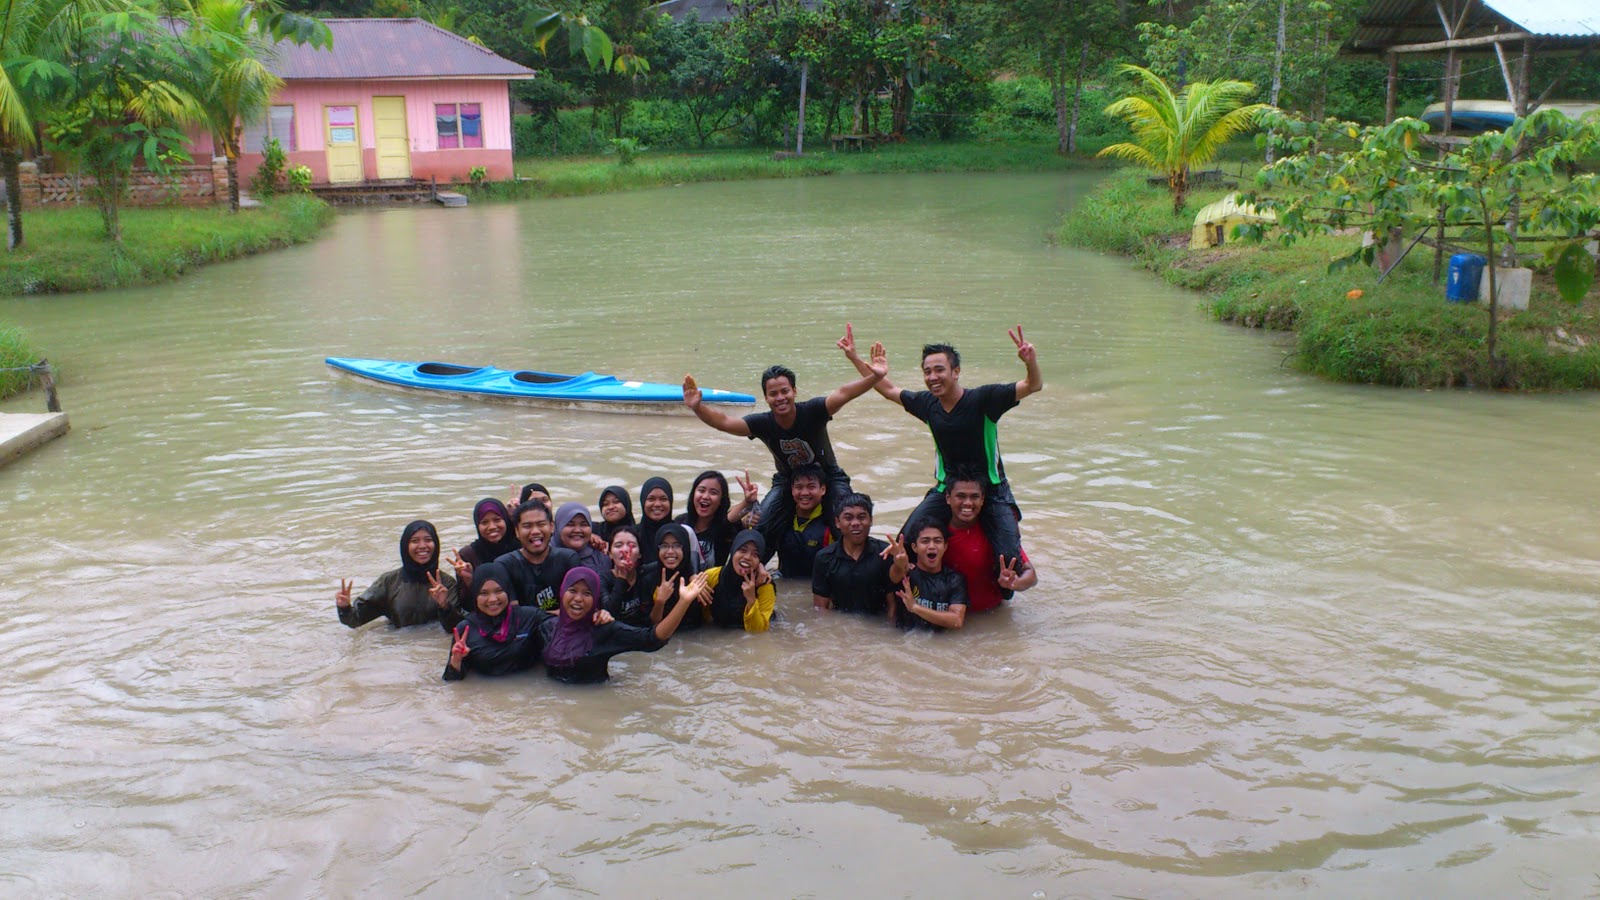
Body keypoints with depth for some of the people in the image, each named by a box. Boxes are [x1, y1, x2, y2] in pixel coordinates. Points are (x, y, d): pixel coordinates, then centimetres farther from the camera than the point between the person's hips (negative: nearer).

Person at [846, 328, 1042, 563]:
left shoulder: (983, 399, -18)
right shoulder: (926, 403, -4)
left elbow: (1033, 386, -24)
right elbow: (888, 390, 11)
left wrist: (1031, 362, -47)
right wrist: (855, 358, 6)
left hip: (991, 490, -4)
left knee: (1010, 560, -15)